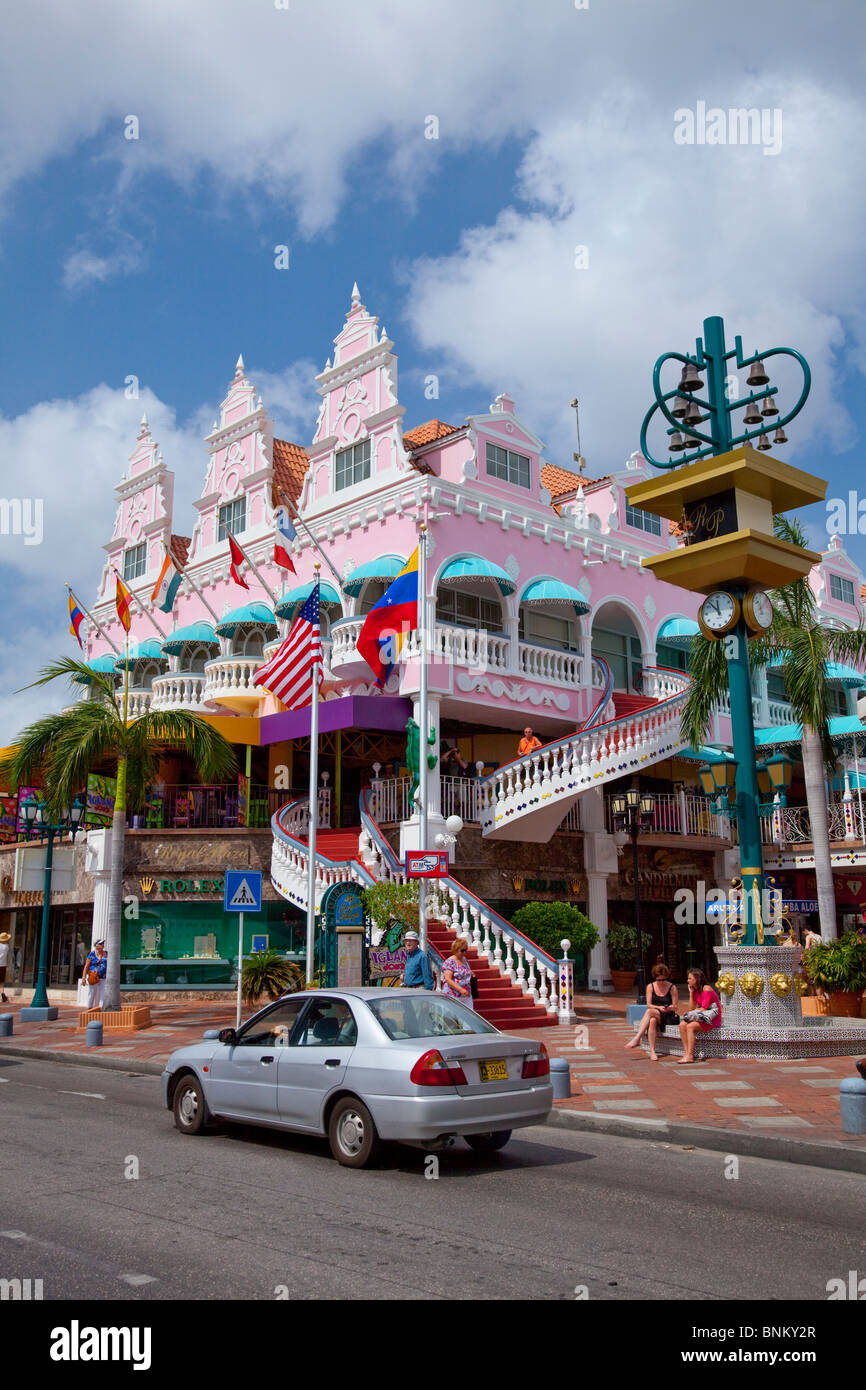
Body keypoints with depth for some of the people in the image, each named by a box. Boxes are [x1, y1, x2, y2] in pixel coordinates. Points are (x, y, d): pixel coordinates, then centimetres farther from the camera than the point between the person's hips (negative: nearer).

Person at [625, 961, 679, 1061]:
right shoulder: (650, 987, 9)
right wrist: (659, 1008, -16)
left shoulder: (672, 988, 3)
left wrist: (668, 1008, -21)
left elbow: (675, 1007, 2)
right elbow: (649, 1005, 3)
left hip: (669, 1017, -2)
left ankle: (636, 1039, -42)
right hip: (654, 1015, 3)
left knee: (650, 1012, -33)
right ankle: (652, 1052, -43)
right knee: (652, 1021, -37)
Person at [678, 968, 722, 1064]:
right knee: (682, 1025, -15)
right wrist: (691, 993, 3)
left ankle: (690, 1056, -26)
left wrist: (690, 1013, -8)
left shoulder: (706, 989, -13)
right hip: (700, 1017, 8)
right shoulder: (696, 990, 12)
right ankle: (686, 1052, -19)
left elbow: (703, 1009, -18)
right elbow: (692, 1008, 7)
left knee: (690, 1026, -28)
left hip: (712, 1019, -8)